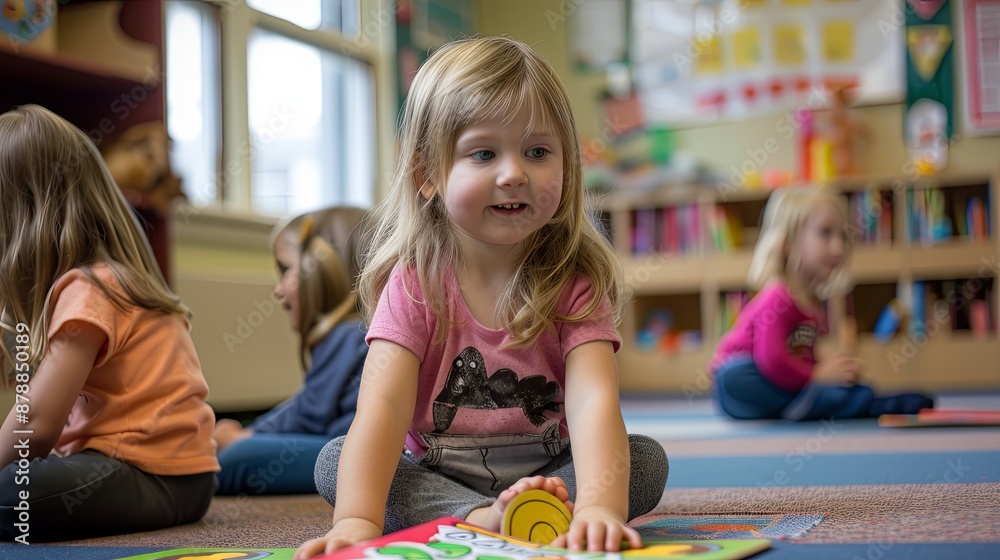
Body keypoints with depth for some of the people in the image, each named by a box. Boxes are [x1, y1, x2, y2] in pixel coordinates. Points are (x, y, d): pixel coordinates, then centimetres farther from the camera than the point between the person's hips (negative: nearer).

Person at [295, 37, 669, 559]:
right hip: (436, 476, 1)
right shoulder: (415, 282, -14)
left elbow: (594, 400, -31)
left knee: (647, 461, -22)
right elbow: (382, 405, -28)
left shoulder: (575, 280, -15)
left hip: (548, 472, 0)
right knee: (334, 462, -23)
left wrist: (599, 505, -51)